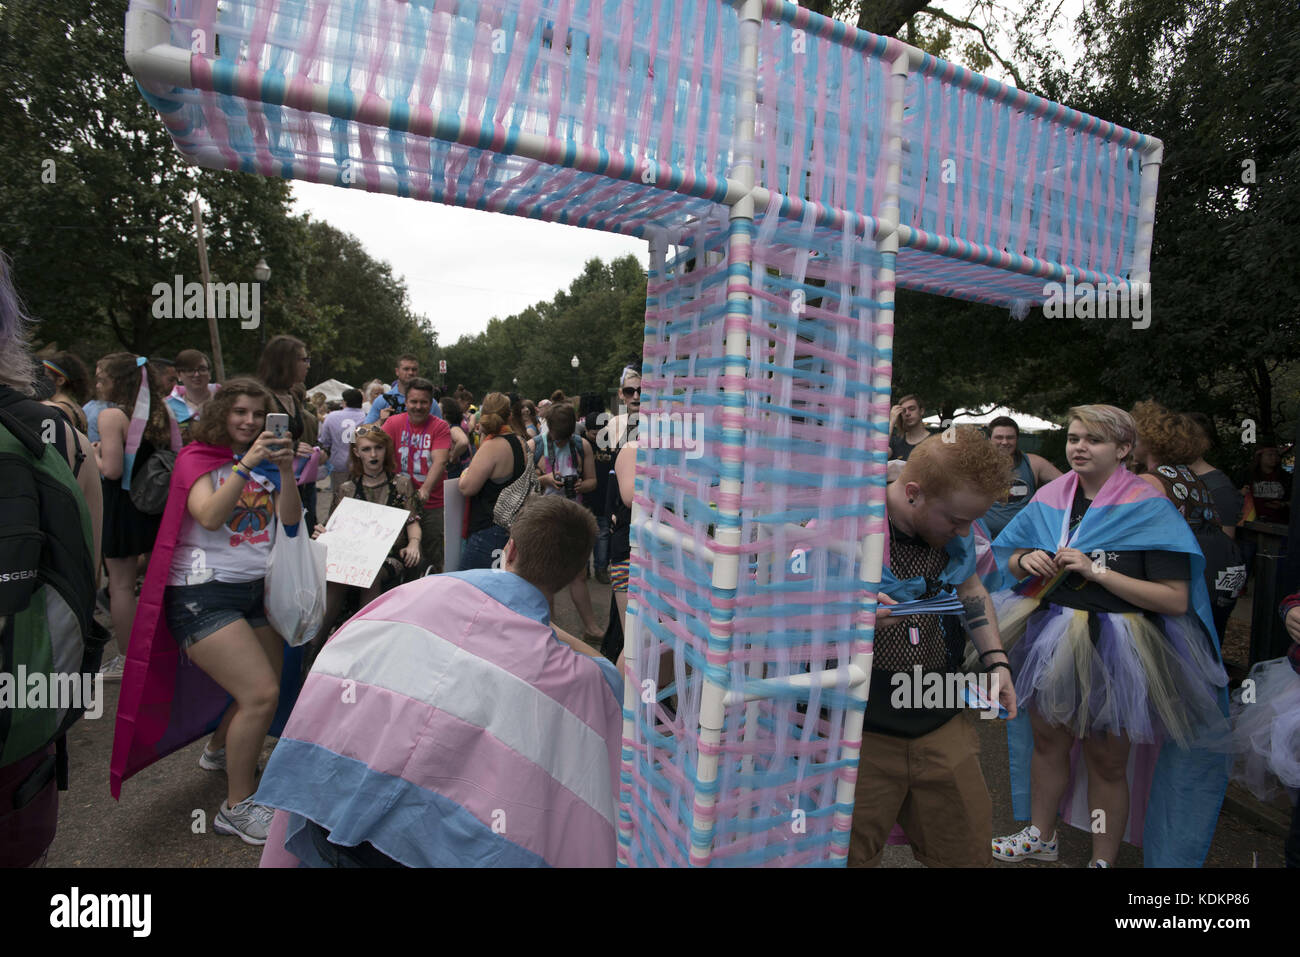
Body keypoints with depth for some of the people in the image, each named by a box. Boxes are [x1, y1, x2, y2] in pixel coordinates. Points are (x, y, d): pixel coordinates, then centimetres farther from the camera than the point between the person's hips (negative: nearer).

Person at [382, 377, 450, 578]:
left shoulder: (440, 427, -4)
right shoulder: (393, 423, 2)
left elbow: (440, 461, -17)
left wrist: (425, 489, -33)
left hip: (434, 503, -1)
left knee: (434, 559, 4)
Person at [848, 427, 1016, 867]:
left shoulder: (953, 528, 2)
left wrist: (996, 660, 11)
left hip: (944, 727, 6)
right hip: (861, 732, -5)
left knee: (966, 848, 17)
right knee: (850, 854, 7)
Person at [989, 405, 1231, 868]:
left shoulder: (1148, 508, -13)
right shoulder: (1051, 497, 1)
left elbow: (1176, 599, -20)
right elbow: (1010, 559, 11)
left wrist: (1097, 571, -24)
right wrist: (1025, 561, -12)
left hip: (1113, 651, -5)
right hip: (1050, 640, 5)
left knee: (1107, 762, 11)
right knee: (1047, 741, 20)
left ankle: (1103, 860, 32)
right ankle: (1041, 836, 42)